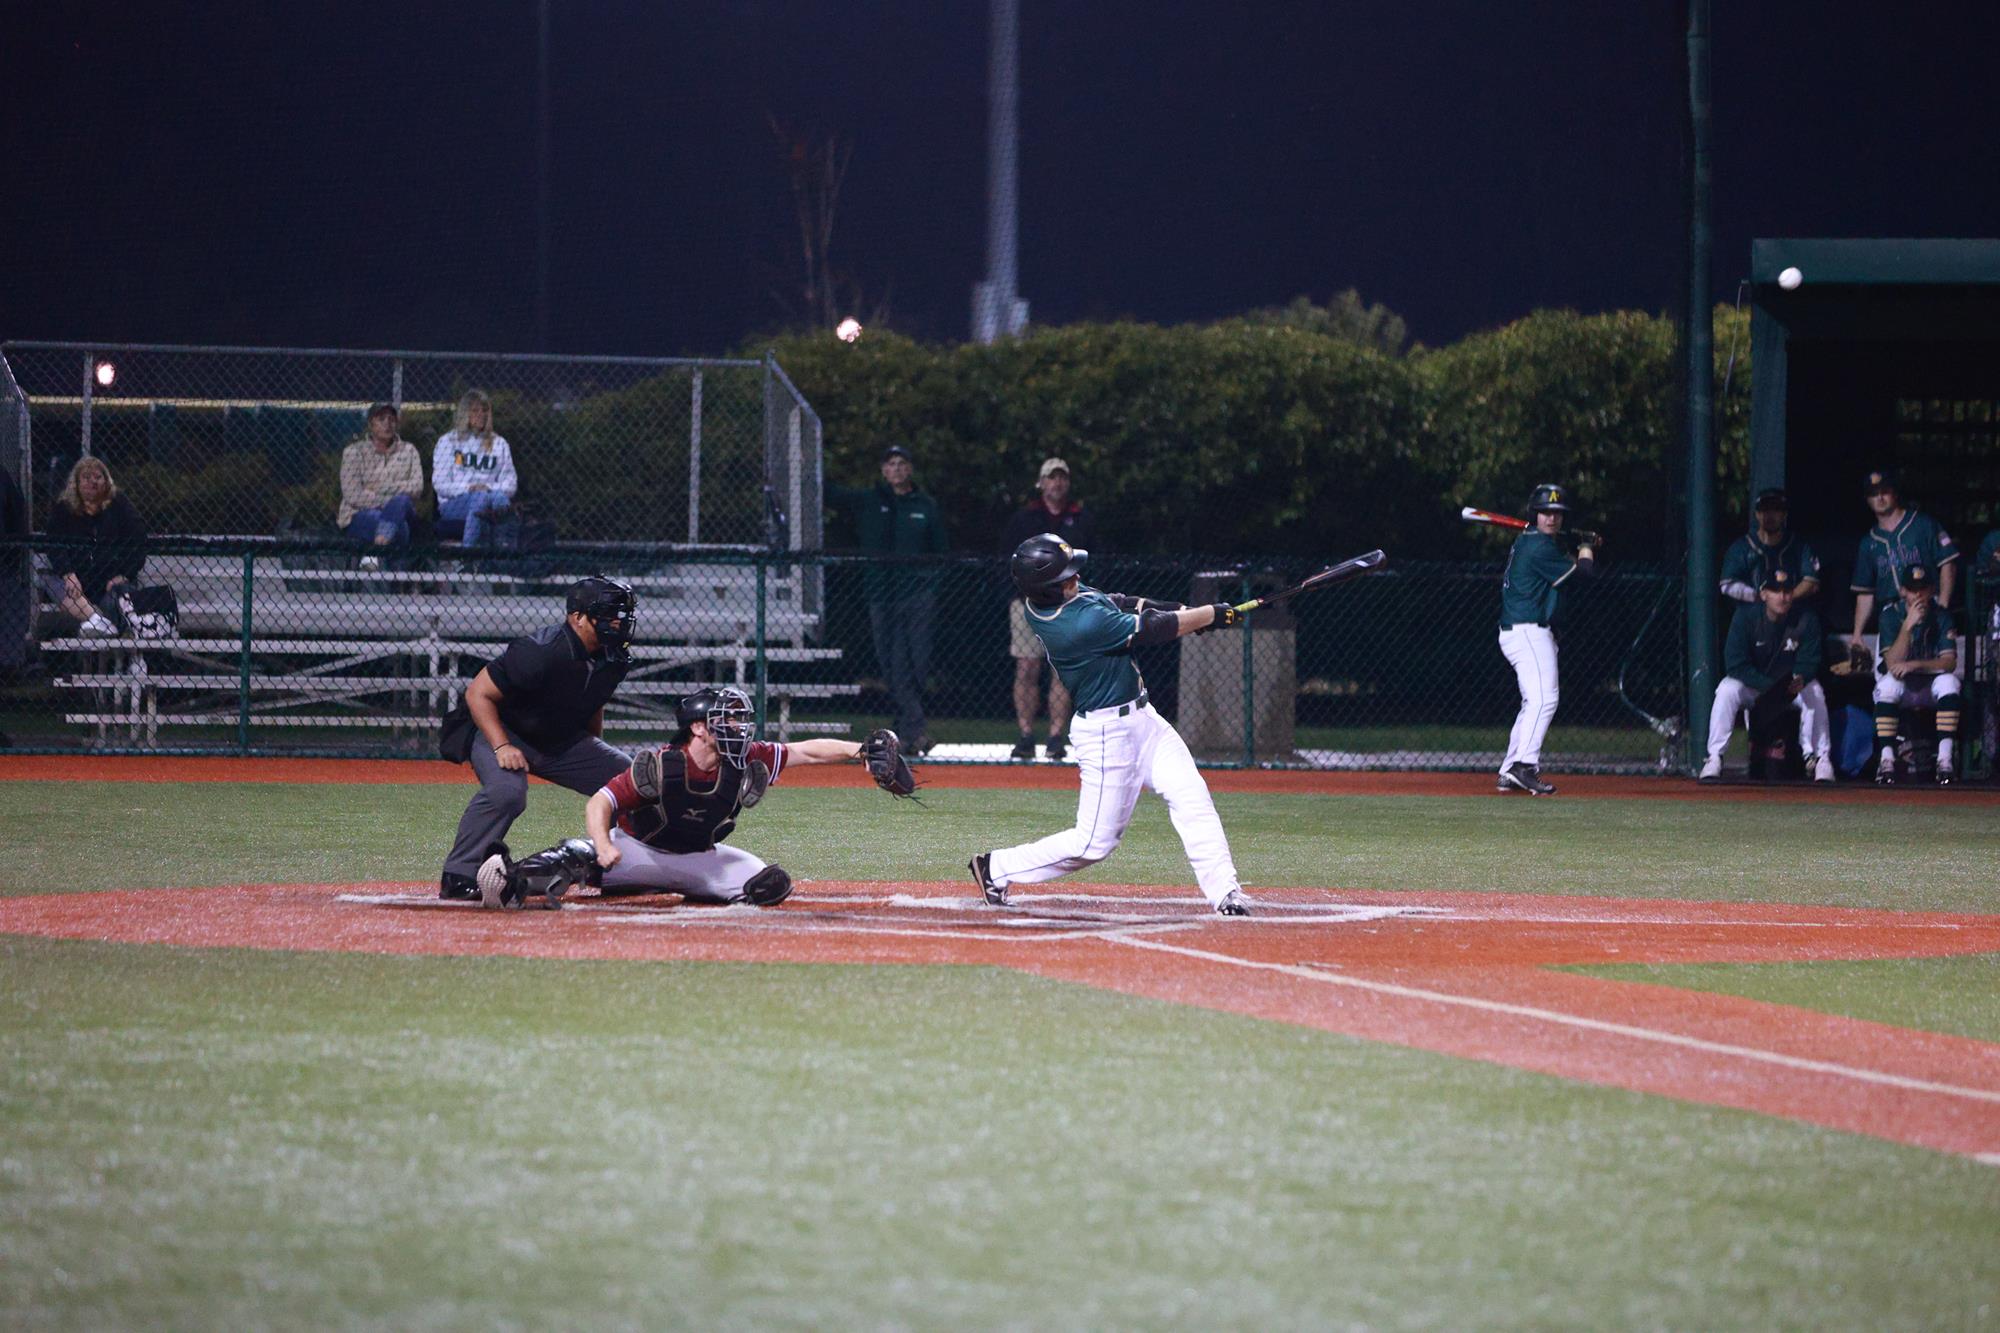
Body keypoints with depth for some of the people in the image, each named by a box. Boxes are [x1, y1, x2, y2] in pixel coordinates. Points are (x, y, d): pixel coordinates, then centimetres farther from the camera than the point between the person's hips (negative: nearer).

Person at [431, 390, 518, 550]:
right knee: (480, 497, -37)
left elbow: (510, 483, 12)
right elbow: (439, 484, 4)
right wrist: (469, 489, -12)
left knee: (500, 498, -36)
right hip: (453, 504, -1)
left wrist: (489, 488, -10)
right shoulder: (447, 442, 15)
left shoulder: (499, 444, 22)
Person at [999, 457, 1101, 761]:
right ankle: (1026, 734, -2)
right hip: (1028, 602, 0)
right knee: (1026, 670, -5)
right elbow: (1006, 560, 8)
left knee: (1063, 669, -4)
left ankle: (1056, 736, -2)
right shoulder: (1022, 519, 10)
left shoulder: (1083, 520, 12)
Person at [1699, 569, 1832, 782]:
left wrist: (1800, 680, -39)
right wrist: (1768, 686, -35)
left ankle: (1819, 758, -16)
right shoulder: (1745, 617, -19)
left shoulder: (1806, 619, -14)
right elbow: (1735, 664, -23)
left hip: (1790, 689, 1)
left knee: (1814, 691, -28)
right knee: (1727, 690, -31)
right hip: (1751, 684, -1)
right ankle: (1714, 758, -26)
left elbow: (1810, 662, -14)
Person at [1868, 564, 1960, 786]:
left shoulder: (1941, 616, -7)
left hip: (1930, 682, 1)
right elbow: (1892, 663, -21)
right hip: (1901, 686, -1)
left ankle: (1945, 759, -33)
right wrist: (1908, 625, -31)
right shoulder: (1891, 615, -10)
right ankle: (1886, 759, -33)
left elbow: (1949, 662, -17)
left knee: (1949, 682, -31)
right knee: (1888, 682, -34)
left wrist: (1914, 664, -32)